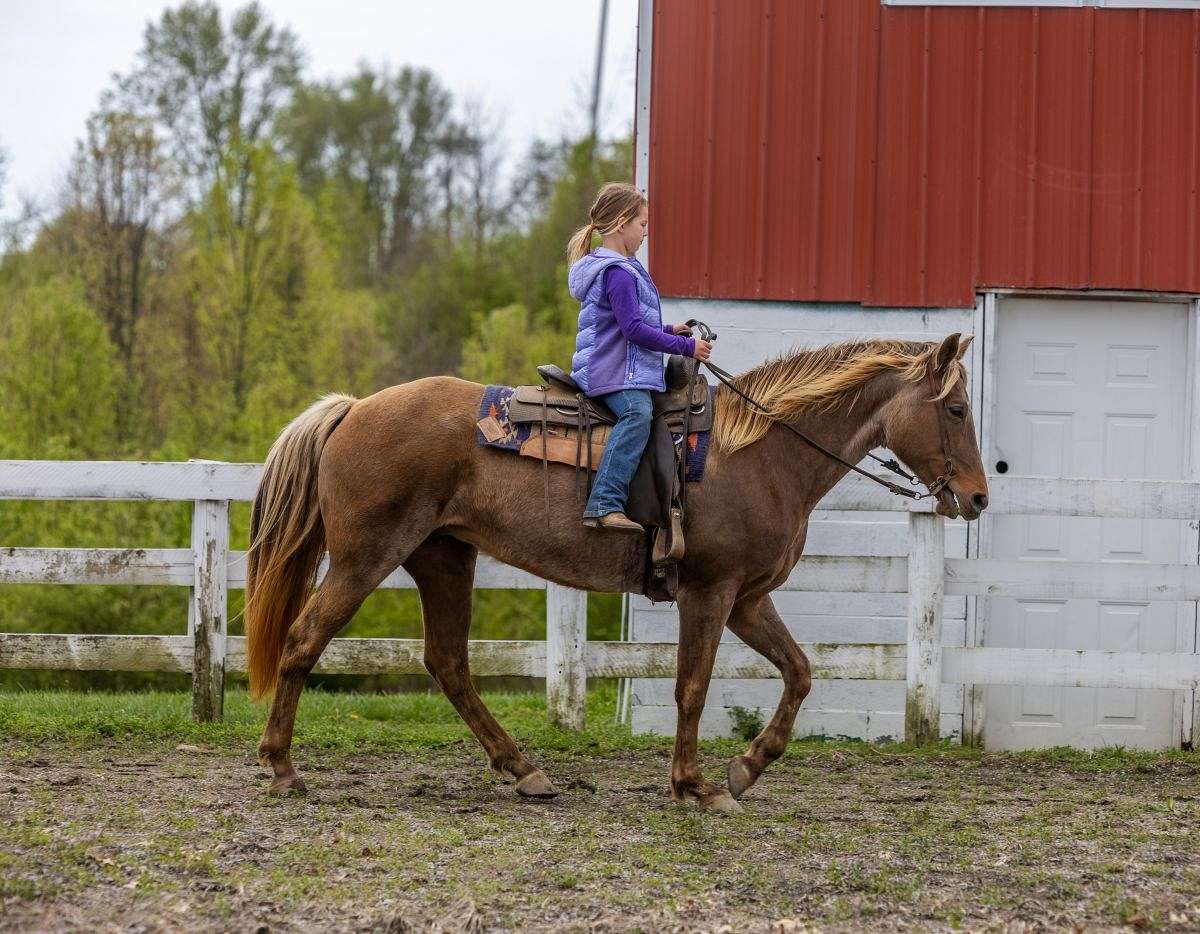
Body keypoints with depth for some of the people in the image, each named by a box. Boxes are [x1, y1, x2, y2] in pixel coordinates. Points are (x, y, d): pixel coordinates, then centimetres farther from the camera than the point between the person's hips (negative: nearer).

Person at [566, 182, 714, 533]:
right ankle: (605, 504, -45)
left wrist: (669, 331, 23)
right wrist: (686, 346, -13)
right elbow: (633, 329, -19)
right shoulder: (618, 273, -12)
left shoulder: (616, 268, 22)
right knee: (638, 413, -34)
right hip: (618, 373, -12)